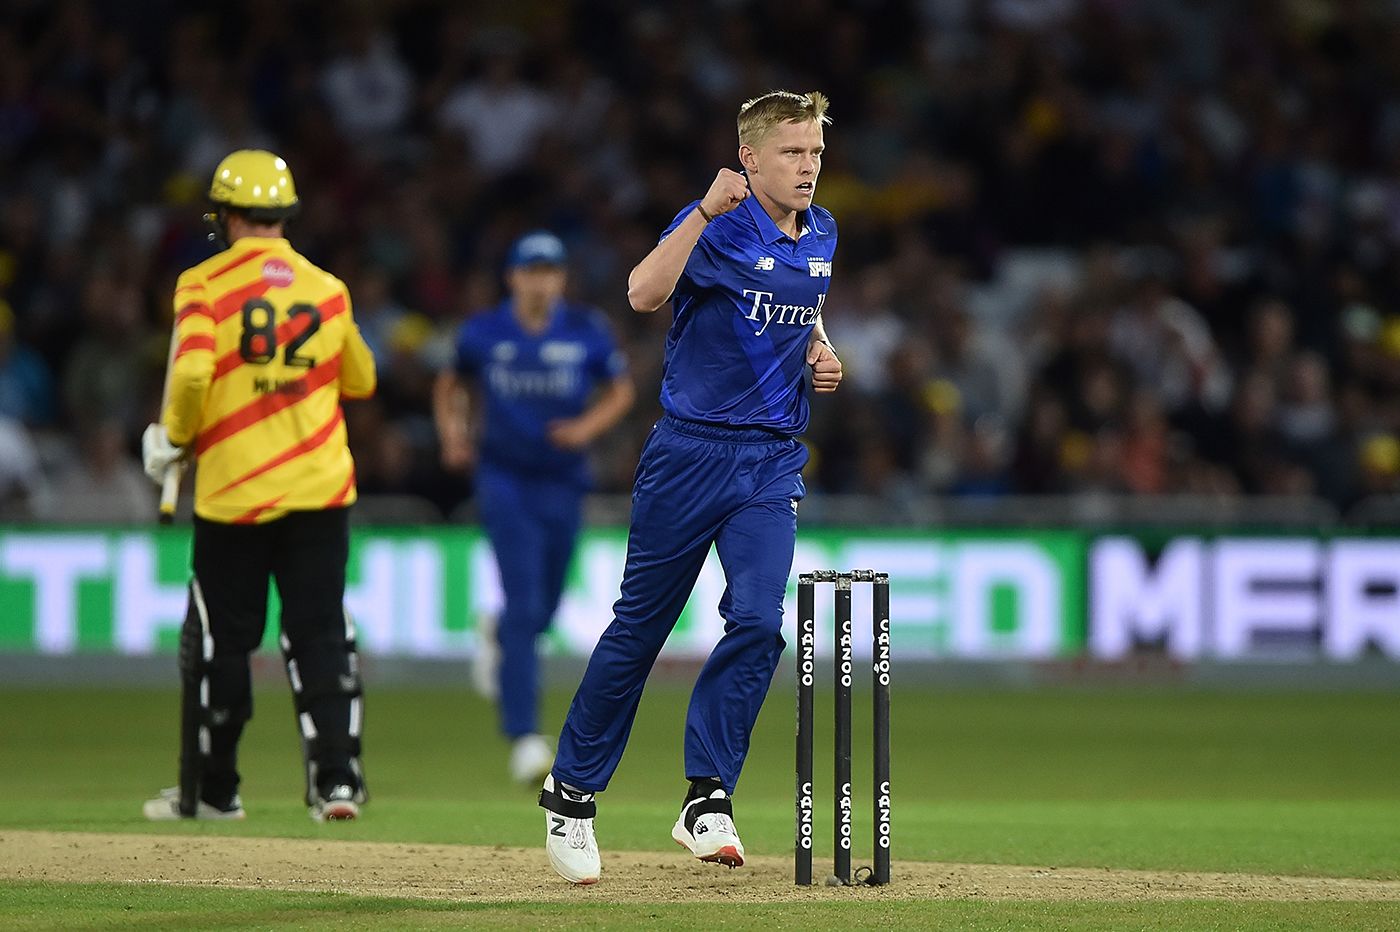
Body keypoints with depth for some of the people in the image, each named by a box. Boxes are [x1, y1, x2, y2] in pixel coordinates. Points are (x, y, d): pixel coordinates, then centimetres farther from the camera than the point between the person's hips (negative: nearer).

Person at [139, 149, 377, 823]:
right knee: (322, 636, 6)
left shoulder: (204, 285, -5)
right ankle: (336, 779, -4)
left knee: (218, 642, 7)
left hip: (232, 490, -3)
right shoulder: (326, 289, 7)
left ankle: (211, 790, 14)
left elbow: (190, 373, -18)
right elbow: (361, 381, 18)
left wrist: (173, 439, -2)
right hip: (319, 489, 3)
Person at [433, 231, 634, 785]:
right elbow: (453, 384, 15)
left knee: (544, 609, 13)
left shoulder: (587, 333, -1)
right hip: (505, 482, -3)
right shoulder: (483, 334, -2)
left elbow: (620, 390, 9)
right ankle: (523, 736, -17)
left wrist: (590, 425, -10)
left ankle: (498, 638, 52)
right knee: (524, 604, -16)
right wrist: (452, 433, -3)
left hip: (563, 484, 3)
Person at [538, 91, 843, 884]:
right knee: (641, 625, 3)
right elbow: (644, 293, -31)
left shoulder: (821, 234, 8)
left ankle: (708, 801, -5)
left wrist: (821, 351, 7)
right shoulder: (718, 225, -13)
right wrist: (707, 211, -40)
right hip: (692, 452, -4)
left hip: (773, 461, 5)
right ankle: (573, 790, 18)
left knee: (758, 622, -12)